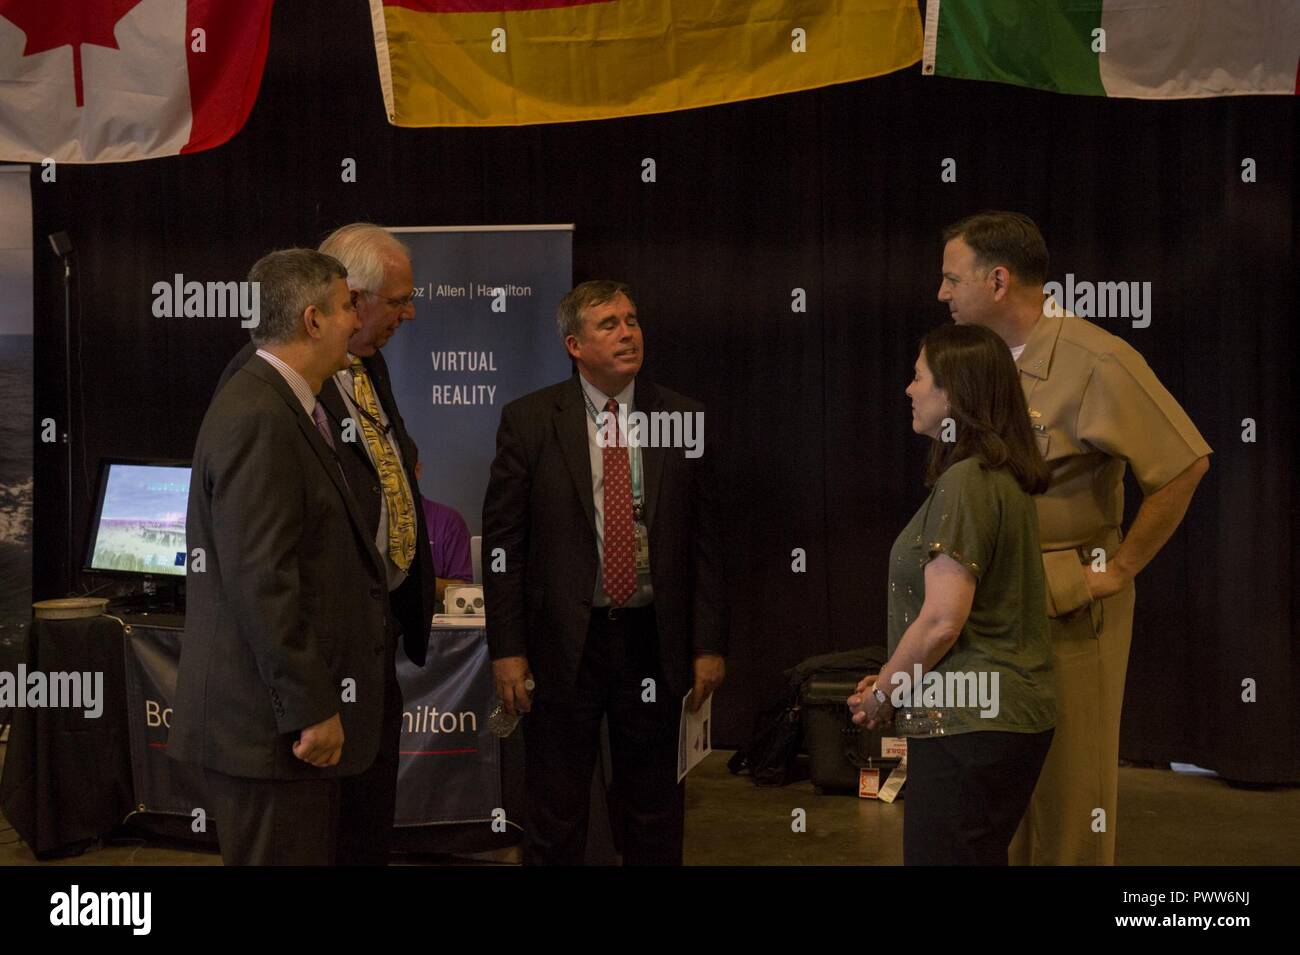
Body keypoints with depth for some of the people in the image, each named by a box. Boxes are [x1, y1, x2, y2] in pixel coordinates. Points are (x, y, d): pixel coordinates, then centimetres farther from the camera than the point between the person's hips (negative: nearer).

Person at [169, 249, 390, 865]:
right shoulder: (258, 419, -18)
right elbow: (261, 579, -23)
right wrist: (310, 709, -21)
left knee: (318, 852, 17)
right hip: (267, 722, -10)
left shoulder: (282, 408, 15)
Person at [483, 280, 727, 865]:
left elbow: (703, 539, 4)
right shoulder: (529, 421, -2)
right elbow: (502, 541, -2)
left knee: (655, 817, 14)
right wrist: (507, 649, -7)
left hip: (652, 641, 2)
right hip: (563, 641, -1)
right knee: (555, 821, 9)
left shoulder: (683, 418, 2)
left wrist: (709, 643, 0)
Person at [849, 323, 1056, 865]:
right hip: (1011, 713, 10)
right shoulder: (1005, 478, 13)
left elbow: (941, 621, -21)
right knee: (983, 856, 17)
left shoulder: (965, 483, -17)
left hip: (965, 725, -10)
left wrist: (881, 695, -6)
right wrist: (891, 679, 14)